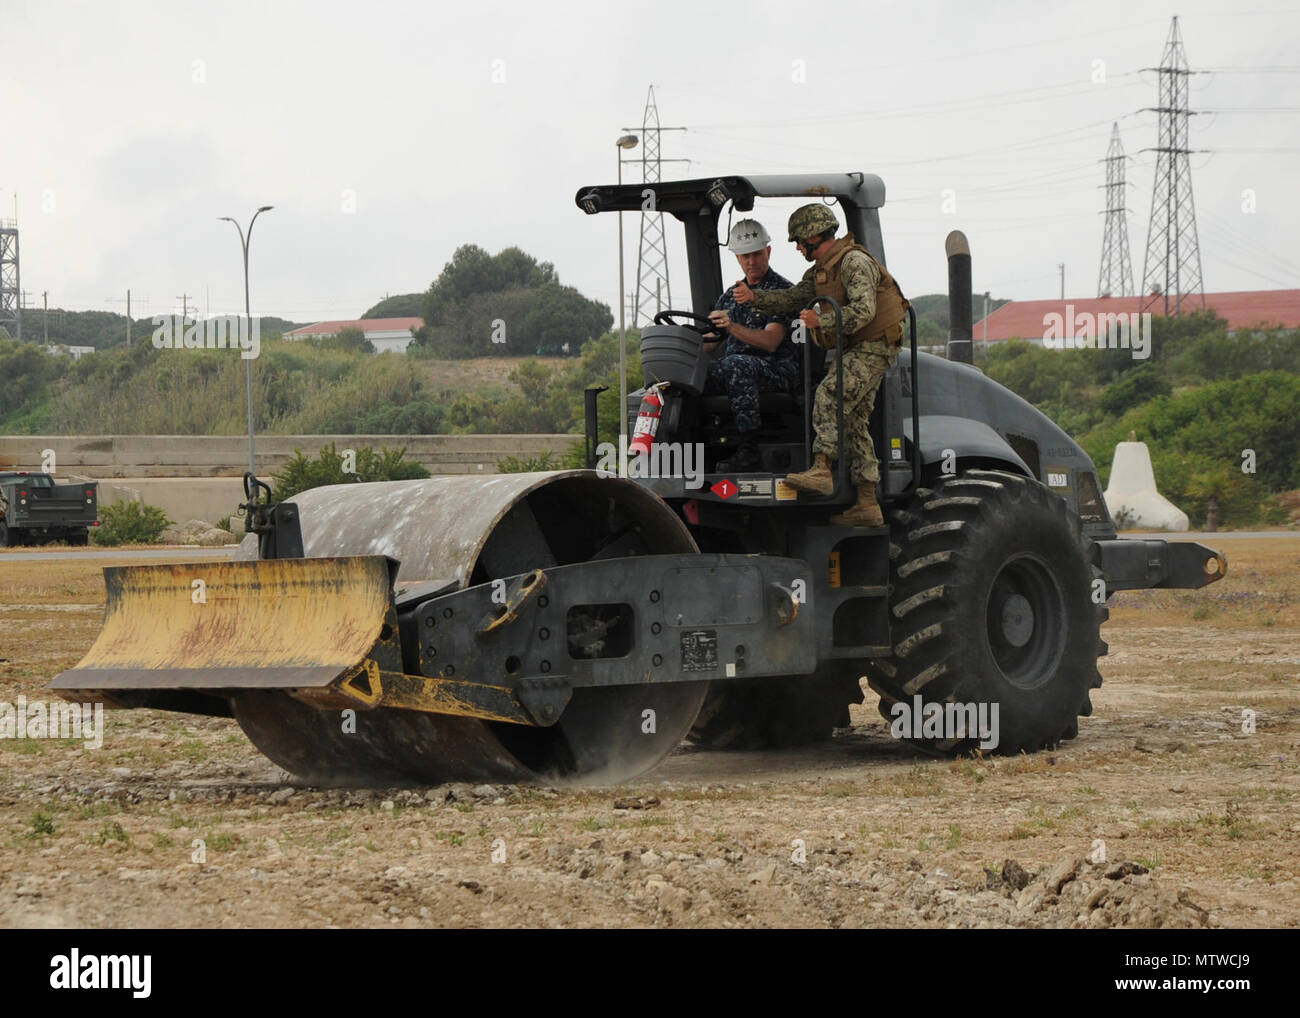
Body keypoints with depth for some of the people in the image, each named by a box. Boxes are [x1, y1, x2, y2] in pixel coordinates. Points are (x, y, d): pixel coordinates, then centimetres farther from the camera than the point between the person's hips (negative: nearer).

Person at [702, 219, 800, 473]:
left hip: (777, 369, -6)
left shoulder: (782, 290, 0)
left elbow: (770, 342, -13)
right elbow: (708, 342, 21)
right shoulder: (731, 295, 23)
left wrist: (733, 327, -27)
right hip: (734, 371, 6)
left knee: (735, 364, -39)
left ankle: (749, 450, -41)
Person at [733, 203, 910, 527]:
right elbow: (791, 299, 12)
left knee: (829, 395, -25)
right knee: (853, 419, 7)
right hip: (855, 349, 10)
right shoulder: (820, 271, 16)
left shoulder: (854, 262, -15)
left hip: (873, 348, -10)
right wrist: (755, 298, -2)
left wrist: (821, 321, -28)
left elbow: (863, 311, -25)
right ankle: (867, 505, 7)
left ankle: (822, 470, -33)